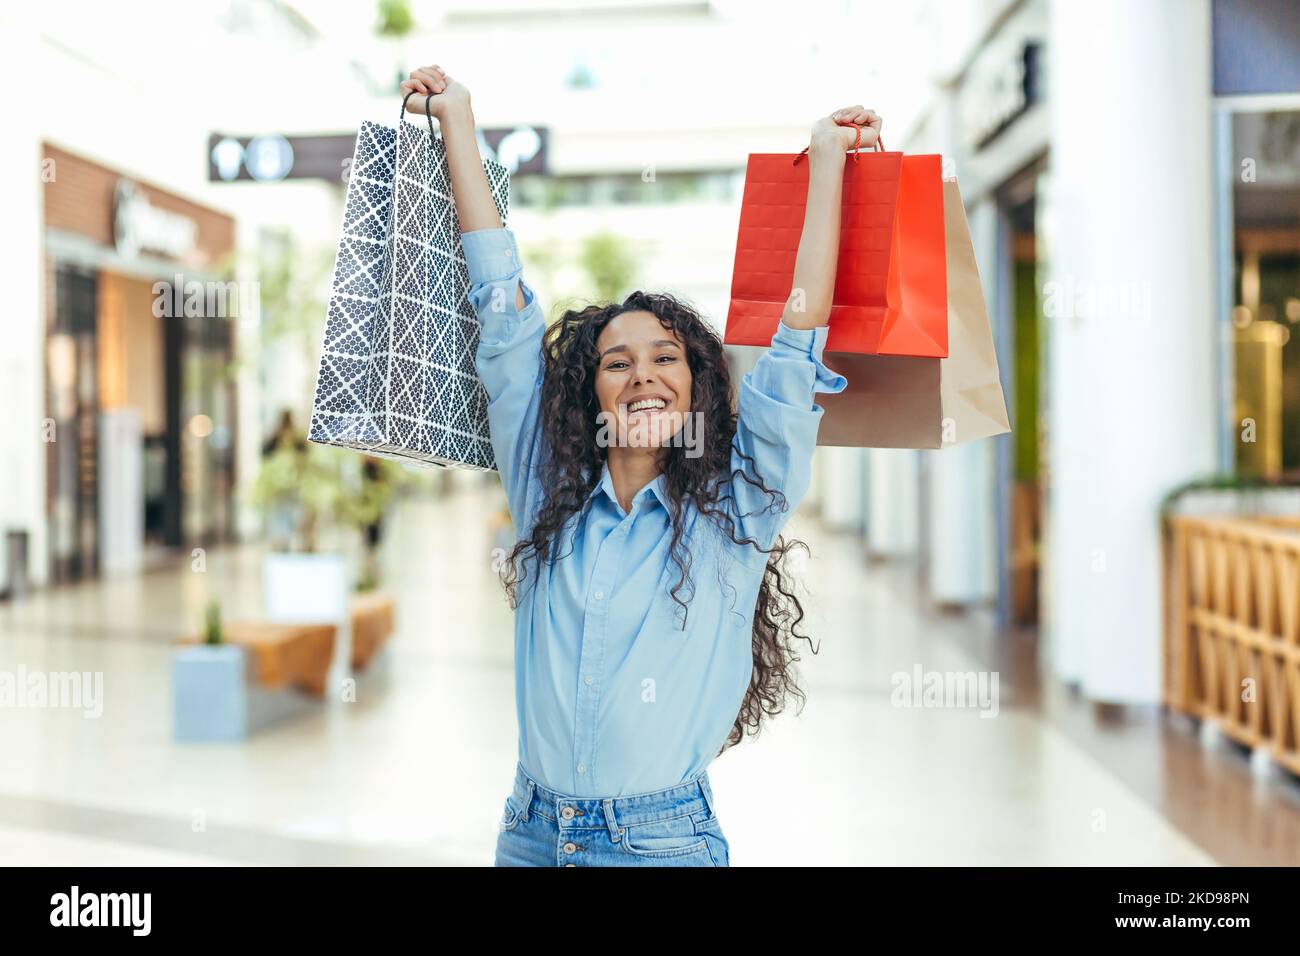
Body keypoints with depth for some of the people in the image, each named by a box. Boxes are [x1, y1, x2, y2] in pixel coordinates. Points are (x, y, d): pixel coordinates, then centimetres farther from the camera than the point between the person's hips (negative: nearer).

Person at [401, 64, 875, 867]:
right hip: (531, 835, 3)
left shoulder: (735, 510, -2)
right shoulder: (550, 498, 4)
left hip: (665, 839, -2)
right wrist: (457, 122, 10)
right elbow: (504, 310, 6)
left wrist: (827, 161, 0)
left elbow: (796, 349, -3)